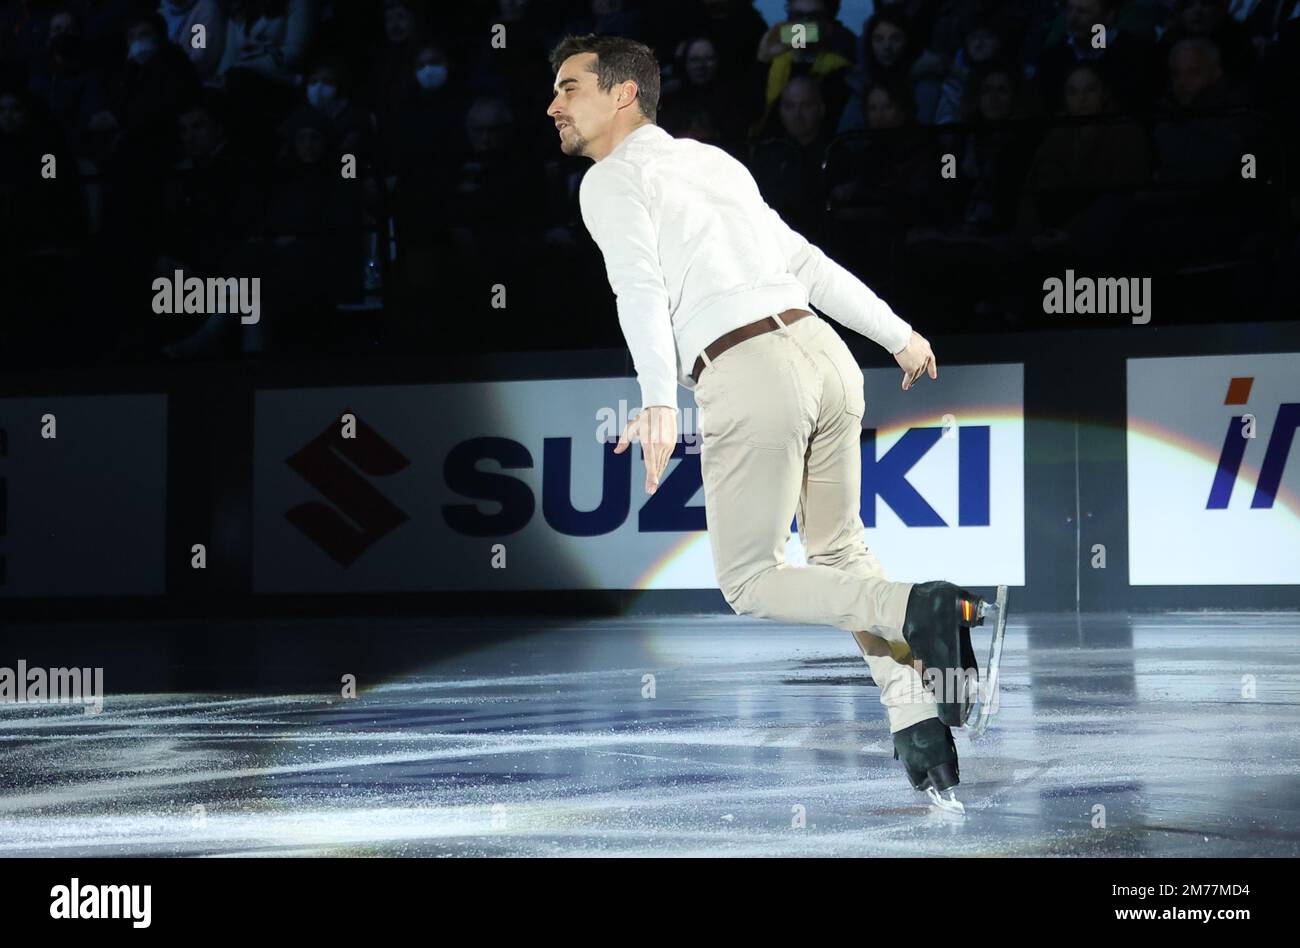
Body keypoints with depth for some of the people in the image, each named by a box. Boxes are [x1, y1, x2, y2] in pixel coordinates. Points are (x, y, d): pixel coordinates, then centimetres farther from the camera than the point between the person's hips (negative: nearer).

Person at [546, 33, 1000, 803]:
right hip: (824, 352, 7)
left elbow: (642, 287, -15)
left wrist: (659, 403, -27)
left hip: (748, 372, -7)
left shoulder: (612, 178, 2)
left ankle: (923, 610, -15)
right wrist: (898, 334, 32)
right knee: (840, 551, 23)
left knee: (751, 580, 5)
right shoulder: (712, 159, 24)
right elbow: (808, 262, 26)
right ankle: (920, 720, 10)